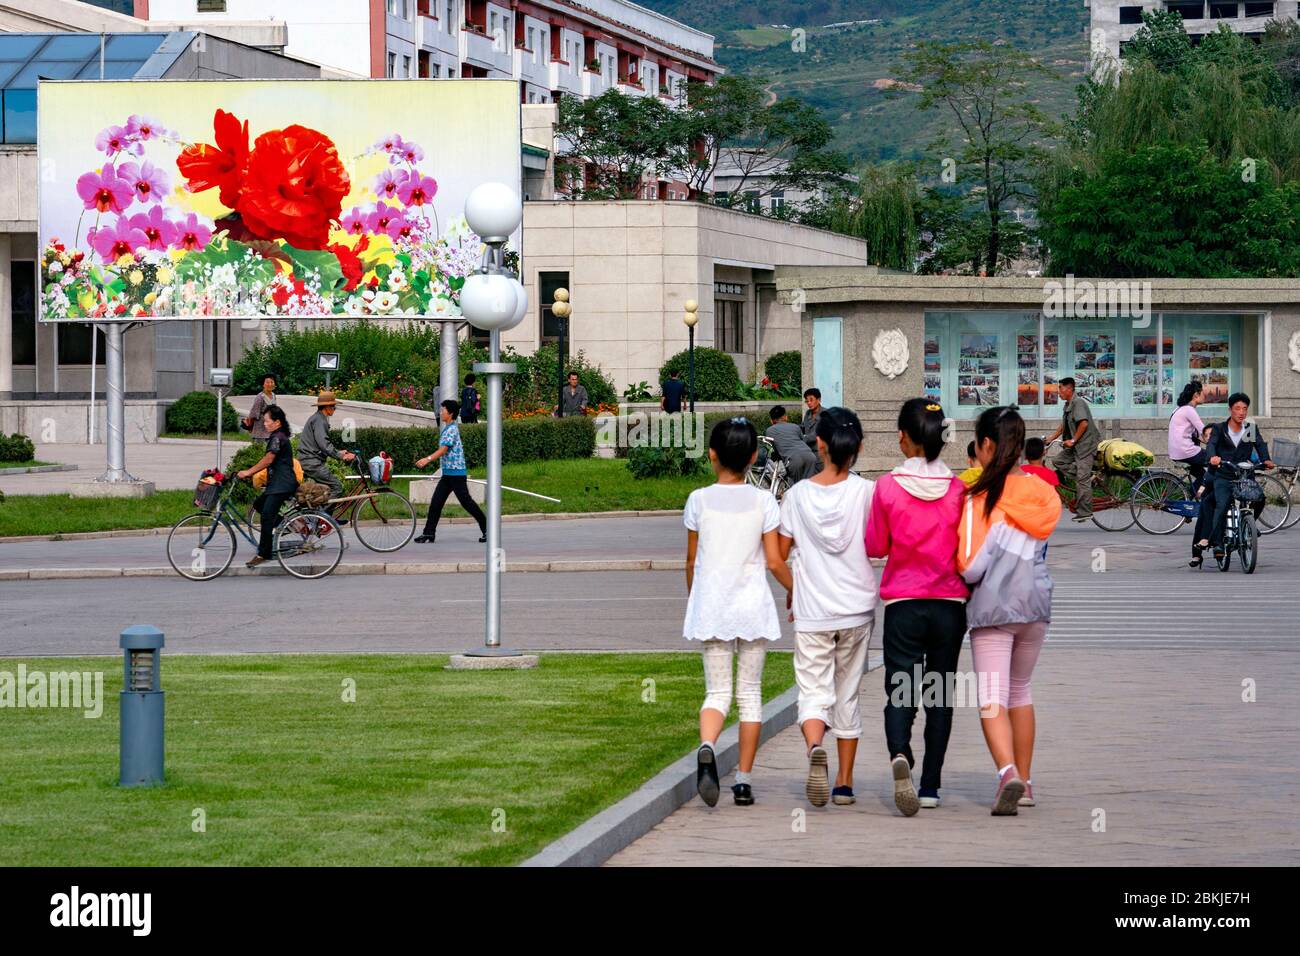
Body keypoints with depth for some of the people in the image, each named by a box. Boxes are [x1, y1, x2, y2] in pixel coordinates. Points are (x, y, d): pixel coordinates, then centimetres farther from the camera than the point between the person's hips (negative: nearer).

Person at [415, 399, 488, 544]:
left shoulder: (452, 429, -14)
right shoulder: (447, 429, 16)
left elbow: (443, 450, -25)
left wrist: (428, 459, -34)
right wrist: (427, 460, 21)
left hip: (456, 473, -10)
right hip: (448, 473, 10)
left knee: (466, 501, -5)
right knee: (436, 502, 4)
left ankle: (486, 530, 4)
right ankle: (429, 534, 4)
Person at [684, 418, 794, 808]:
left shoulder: (699, 500, -2)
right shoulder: (763, 501, -4)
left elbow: (692, 561, 5)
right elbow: (774, 561, -5)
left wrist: (692, 601, 21)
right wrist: (798, 590, 12)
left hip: (711, 607, 0)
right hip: (752, 606, 0)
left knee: (717, 691, 4)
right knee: (750, 692, 10)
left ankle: (706, 747, -27)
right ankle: (744, 779, 9)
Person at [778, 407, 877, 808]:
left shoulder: (798, 494, -3)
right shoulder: (866, 491, -6)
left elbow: (780, 553, 3)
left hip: (811, 613, -1)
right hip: (856, 609, 1)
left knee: (814, 693, 0)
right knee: (848, 696, 13)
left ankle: (815, 748, -31)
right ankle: (845, 782, 17)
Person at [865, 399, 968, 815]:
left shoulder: (887, 486, -7)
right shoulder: (958, 487, -4)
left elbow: (875, 547, 1)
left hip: (902, 604, -1)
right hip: (949, 604, 2)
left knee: (899, 692, 1)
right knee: (940, 696, 11)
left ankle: (899, 754, -29)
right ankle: (930, 787, 12)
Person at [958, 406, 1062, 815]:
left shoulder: (981, 498, -11)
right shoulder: (1042, 493, 4)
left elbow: (971, 566, -14)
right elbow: (1036, 548, 6)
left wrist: (964, 572, 7)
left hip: (992, 607, -5)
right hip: (1036, 601, 5)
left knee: (992, 698, -6)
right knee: (1020, 690, 21)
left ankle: (1008, 771, -29)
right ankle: (1024, 782, 24)